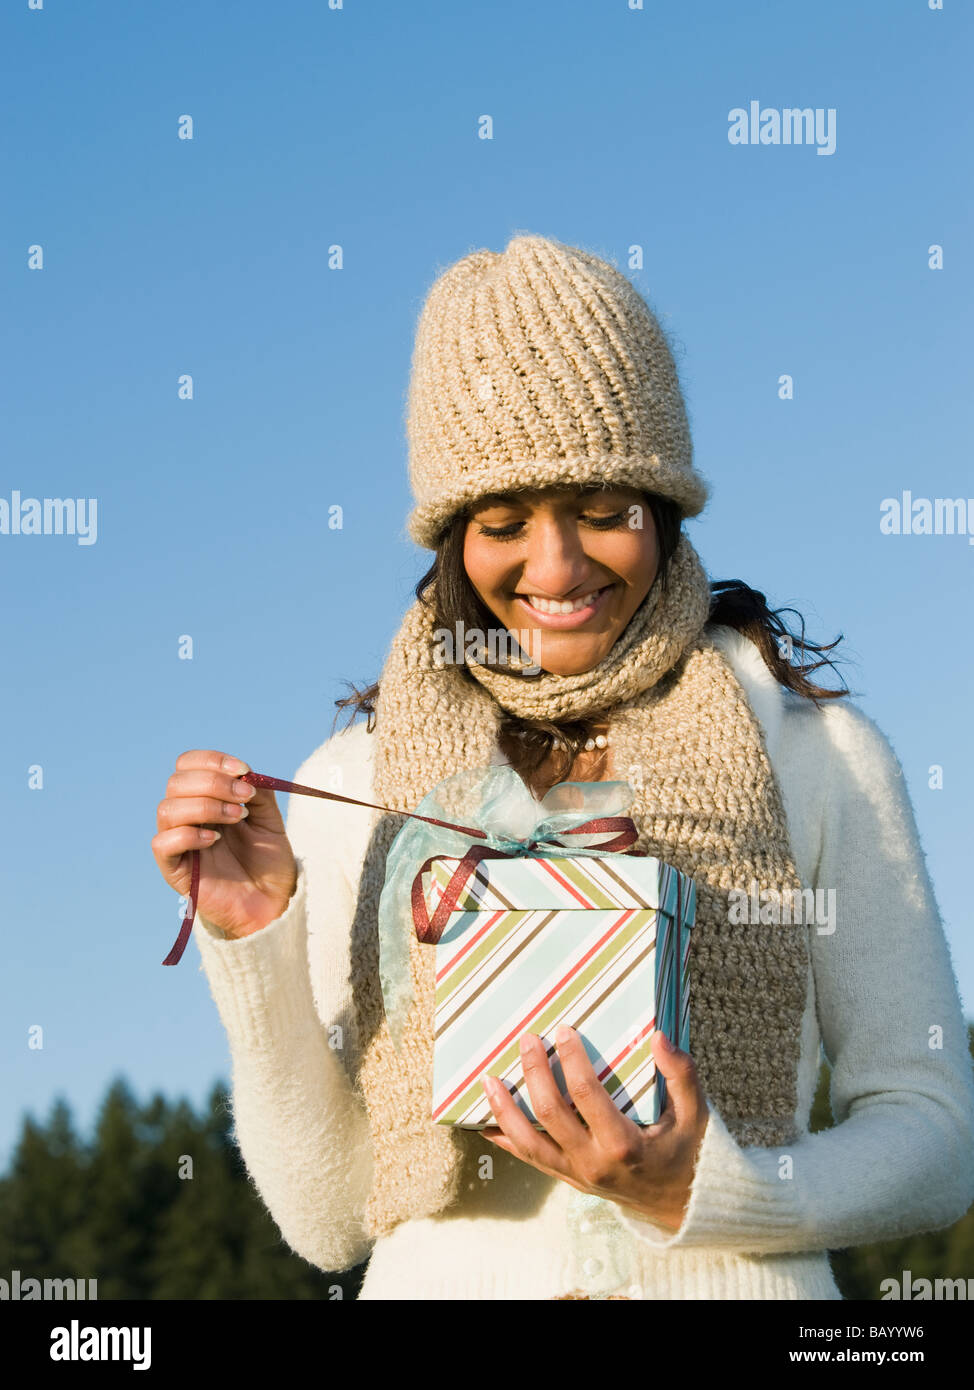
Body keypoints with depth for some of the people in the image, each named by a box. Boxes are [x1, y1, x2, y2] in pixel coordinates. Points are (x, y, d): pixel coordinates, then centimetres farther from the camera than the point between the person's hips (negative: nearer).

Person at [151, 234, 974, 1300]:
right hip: (445, 1277, 1)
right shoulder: (355, 789, 5)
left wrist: (706, 1194, -11)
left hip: (733, 1279, 0)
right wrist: (256, 945, -8)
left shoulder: (818, 754, 2)